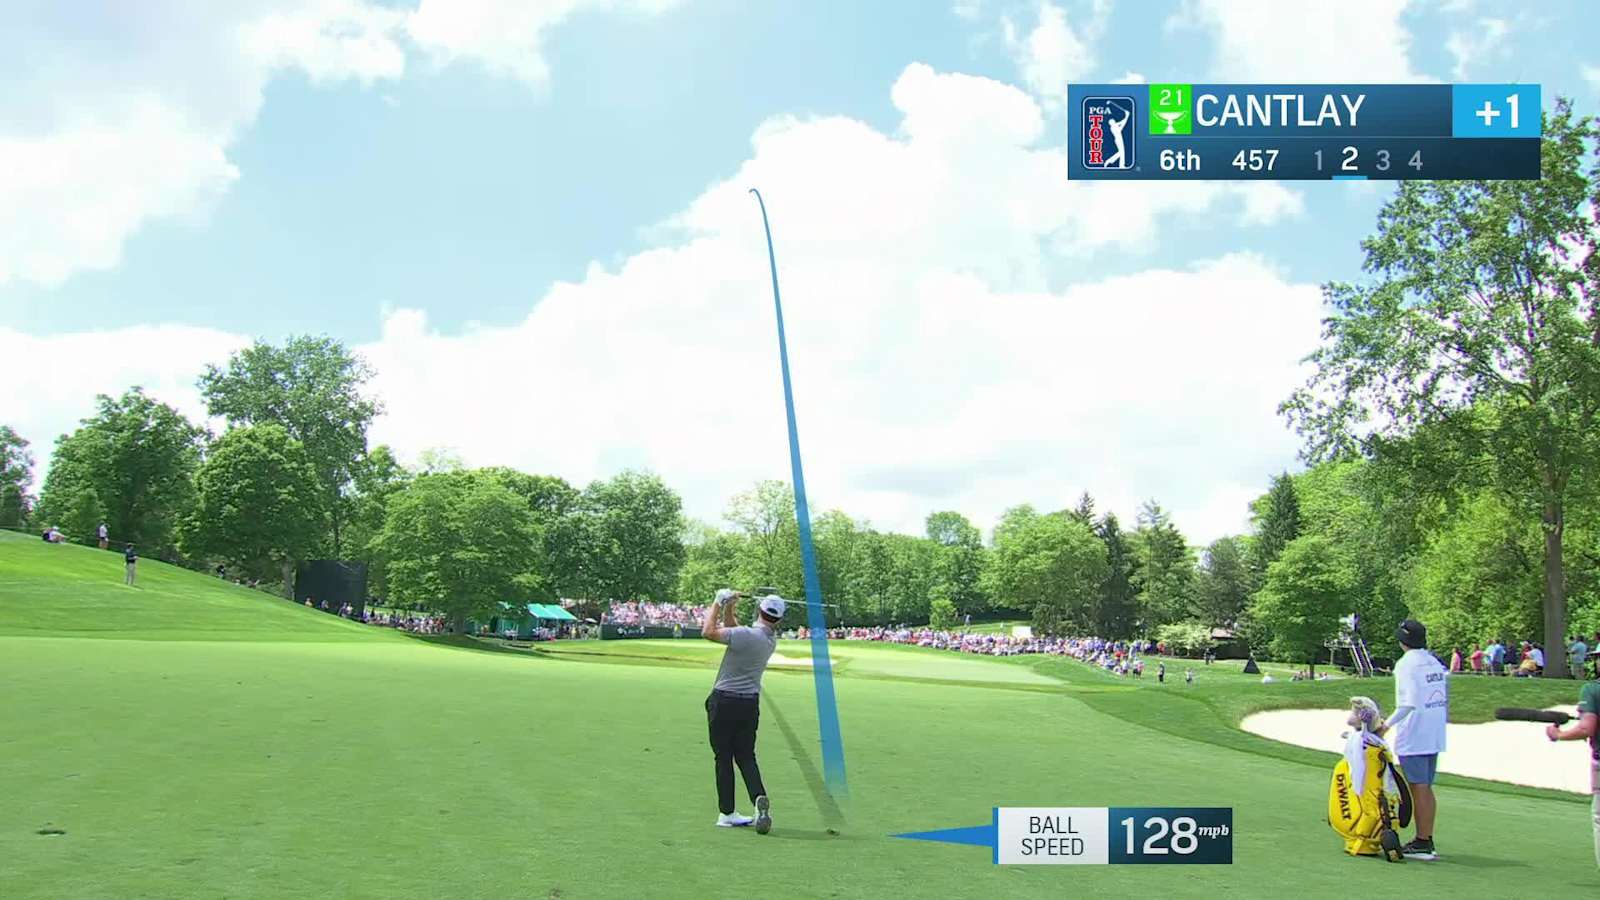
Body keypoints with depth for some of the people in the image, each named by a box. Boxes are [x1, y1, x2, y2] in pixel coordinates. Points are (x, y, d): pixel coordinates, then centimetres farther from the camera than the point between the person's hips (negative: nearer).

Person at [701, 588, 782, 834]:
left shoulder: (746, 635, -20)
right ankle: (760, 798, -11)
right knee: (746, 756, 12)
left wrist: (718, 603, -3)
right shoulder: (771, 639, 3)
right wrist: (728, 609, 7)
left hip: (724, 702, -5)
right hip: (751, 703, 5)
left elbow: (708, 632, -12)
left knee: (723, 758, 5)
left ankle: (727, 813, 9)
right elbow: (732, 630, 17)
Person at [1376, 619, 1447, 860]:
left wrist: (1388, 725, -18)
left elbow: (1410, 702, -20)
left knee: (1418, 789, -3)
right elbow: (1445, 699, 13)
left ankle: (1422, 843, 0)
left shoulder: (1406, 664, -12)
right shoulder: (1435, 663, 11)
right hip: (1434, 736, 8)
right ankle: (1427, 841, 21)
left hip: (1413, 736, -8)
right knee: (1426, 788, 15)